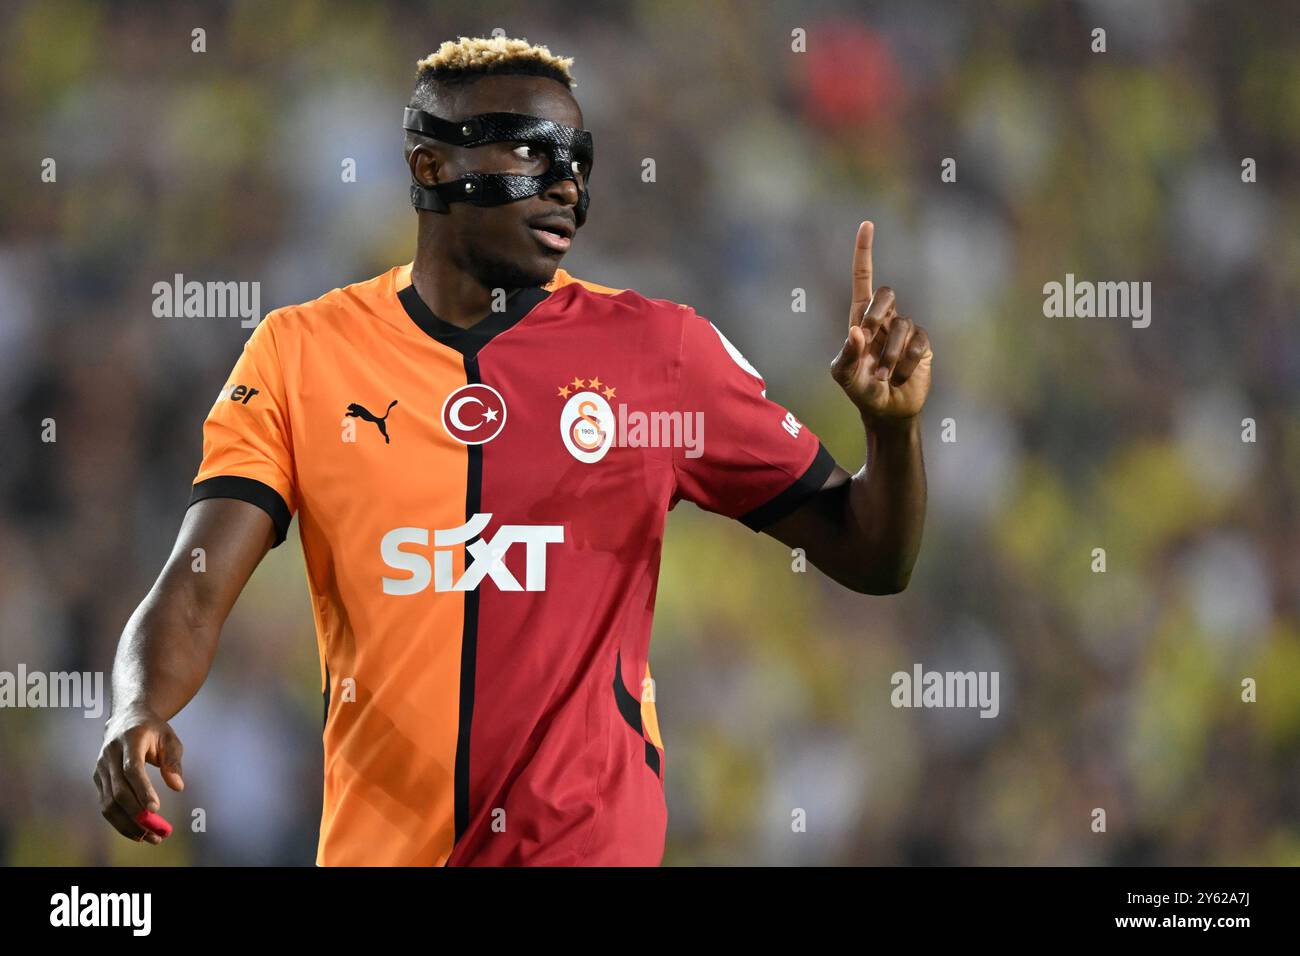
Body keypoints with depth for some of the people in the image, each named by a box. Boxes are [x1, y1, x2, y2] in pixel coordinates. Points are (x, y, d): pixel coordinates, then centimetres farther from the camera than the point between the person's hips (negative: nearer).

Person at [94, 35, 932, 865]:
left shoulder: (659, 351, -1)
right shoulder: (299, 354, -1)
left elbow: (866, 559, 2)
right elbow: (194, 594, -8)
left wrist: (893, 424, -17)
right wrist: (140, 714, -28)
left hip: (591, 840, -1)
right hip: (374, 841, 1)